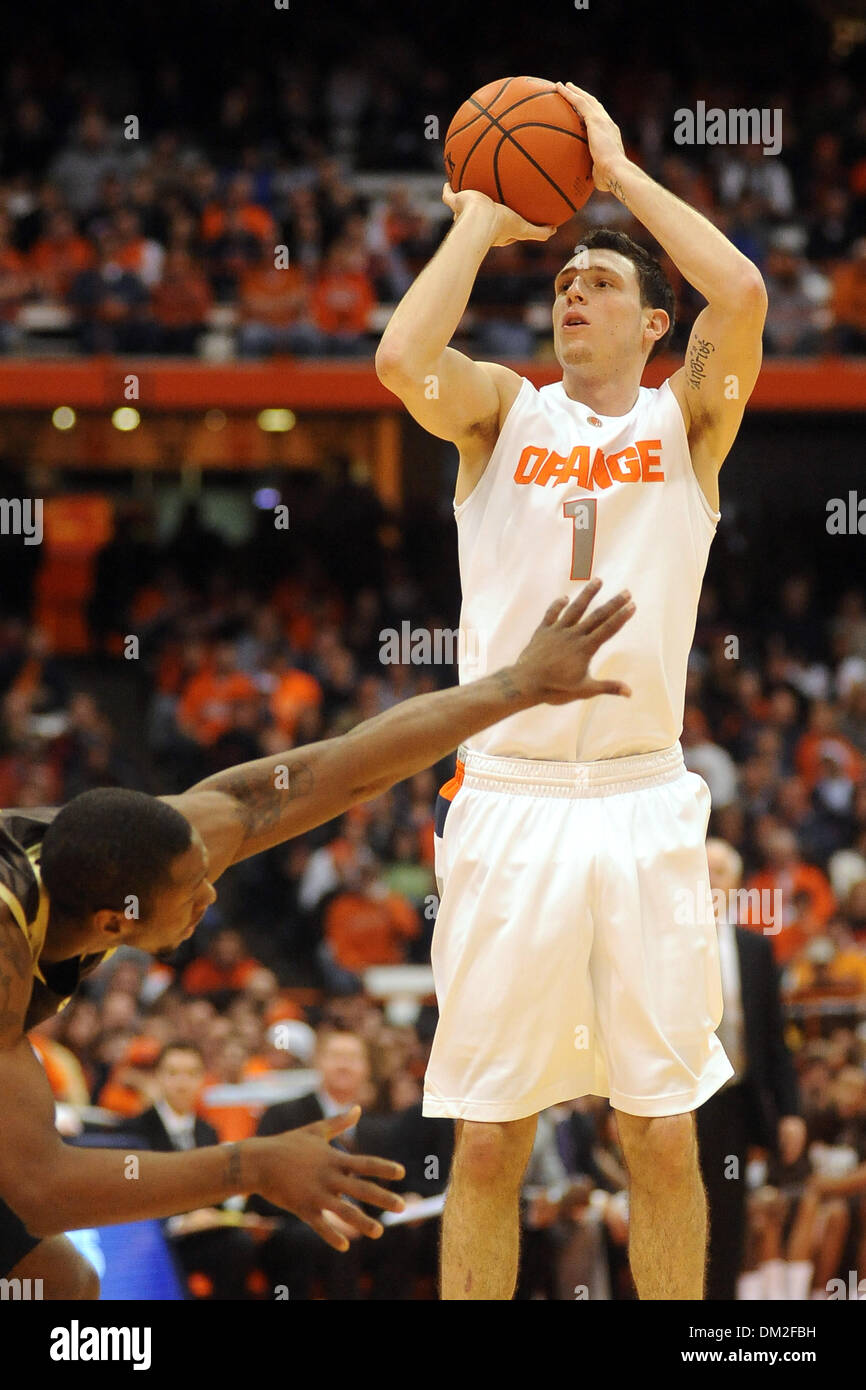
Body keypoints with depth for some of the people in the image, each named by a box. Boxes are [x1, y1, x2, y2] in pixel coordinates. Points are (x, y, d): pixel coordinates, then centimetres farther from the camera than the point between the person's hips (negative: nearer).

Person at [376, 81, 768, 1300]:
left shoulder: (686, 419, 8)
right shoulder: (504, 412, 9)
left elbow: (740, 296, -11)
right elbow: (404, 356, -13)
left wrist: (619, 169, -2)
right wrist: (481, 223, -1)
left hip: (644, 806, 0)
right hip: (509, 801, 0)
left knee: (662, 1132, 4)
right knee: (489, 1139, 1)